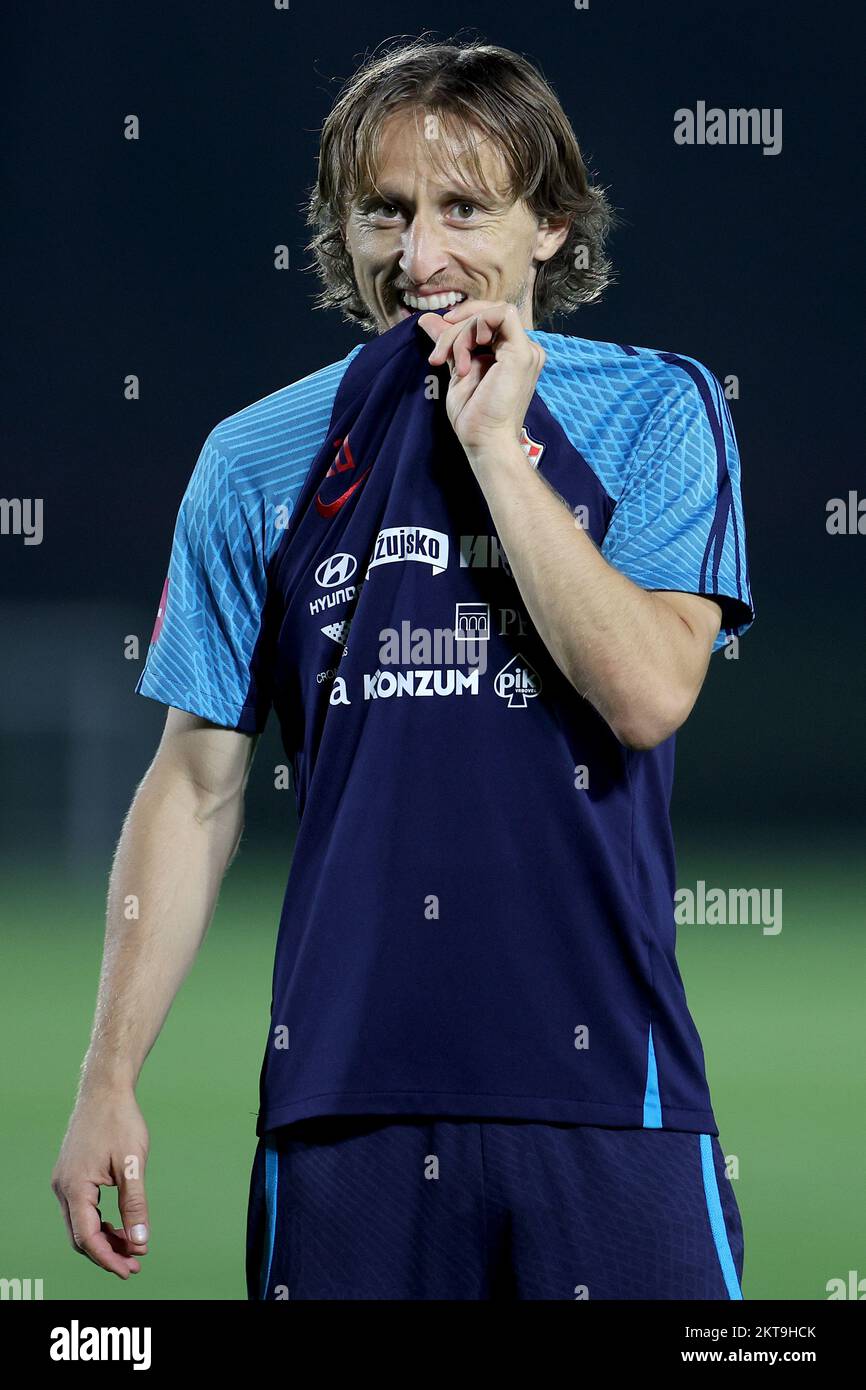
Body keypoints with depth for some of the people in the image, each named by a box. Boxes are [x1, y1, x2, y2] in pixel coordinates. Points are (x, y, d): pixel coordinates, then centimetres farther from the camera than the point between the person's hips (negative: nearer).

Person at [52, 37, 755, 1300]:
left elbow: (648, 693, -11)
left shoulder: (655, 413, 3)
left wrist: (493, 445, -11)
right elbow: (196, 792, 10)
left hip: (599, 1084, -1)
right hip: (345, 1089, 2)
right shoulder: (259, 461, 8)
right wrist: (110, 1083, 6)